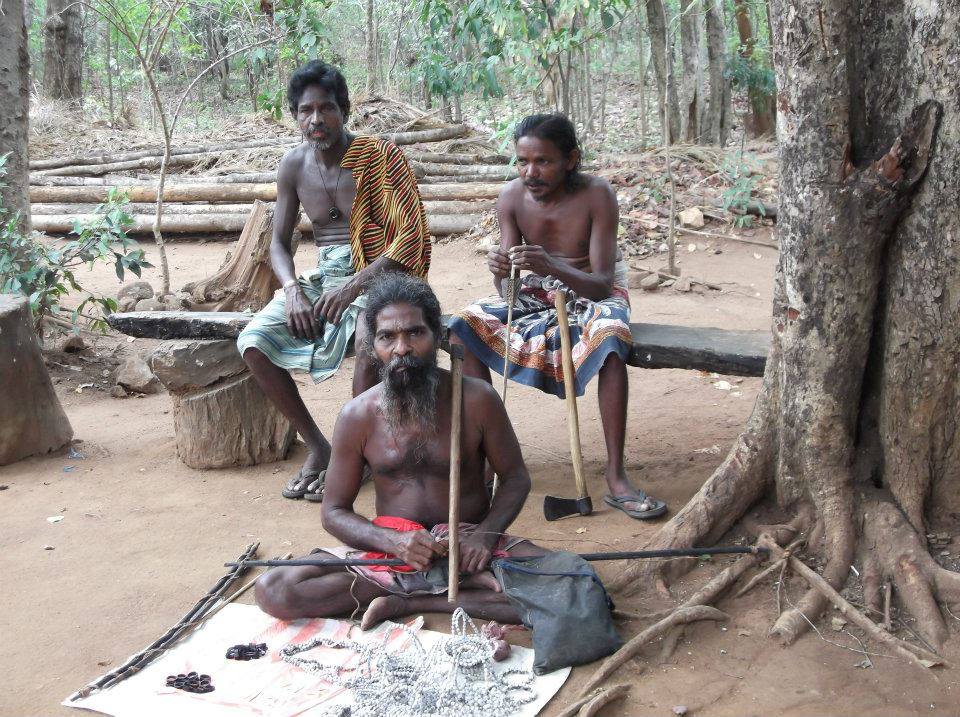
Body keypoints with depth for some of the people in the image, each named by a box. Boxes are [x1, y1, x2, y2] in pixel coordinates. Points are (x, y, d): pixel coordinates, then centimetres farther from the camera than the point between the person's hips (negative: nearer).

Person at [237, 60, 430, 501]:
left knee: (371, 334, -39)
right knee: (253, 342, -17)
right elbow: (279, 242, 9)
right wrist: (293, 290, -13)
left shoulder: (379, 157, -10)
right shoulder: (294, 166, 5)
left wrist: (357, 284, -26)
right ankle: (317, 446, -5)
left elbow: (412, 234, -15)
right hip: (323, 277, 5)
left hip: (377, 277, -5)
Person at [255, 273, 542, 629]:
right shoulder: (358, 416, -5)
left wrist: (486, 533, -16)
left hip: (469, 545, -2)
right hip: (390, 549, 2)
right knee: (271, 592, -21)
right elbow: (334, 512, 1)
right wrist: (395, 542, -19)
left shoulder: (476, 399, -7)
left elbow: (515, 477, 4)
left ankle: (409, 602, -16)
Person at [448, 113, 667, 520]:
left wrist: (554, 268, -46)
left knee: (610, 335, -37)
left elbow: (602, 283, -27)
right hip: (534, 296, 4)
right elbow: (508, 291, -12)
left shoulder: (596, 196, -22)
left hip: (592, 295, -3)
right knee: (466, 325, -20)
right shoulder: (512, 199, -12)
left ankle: (616, 476, -32)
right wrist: (500, 271, -37)